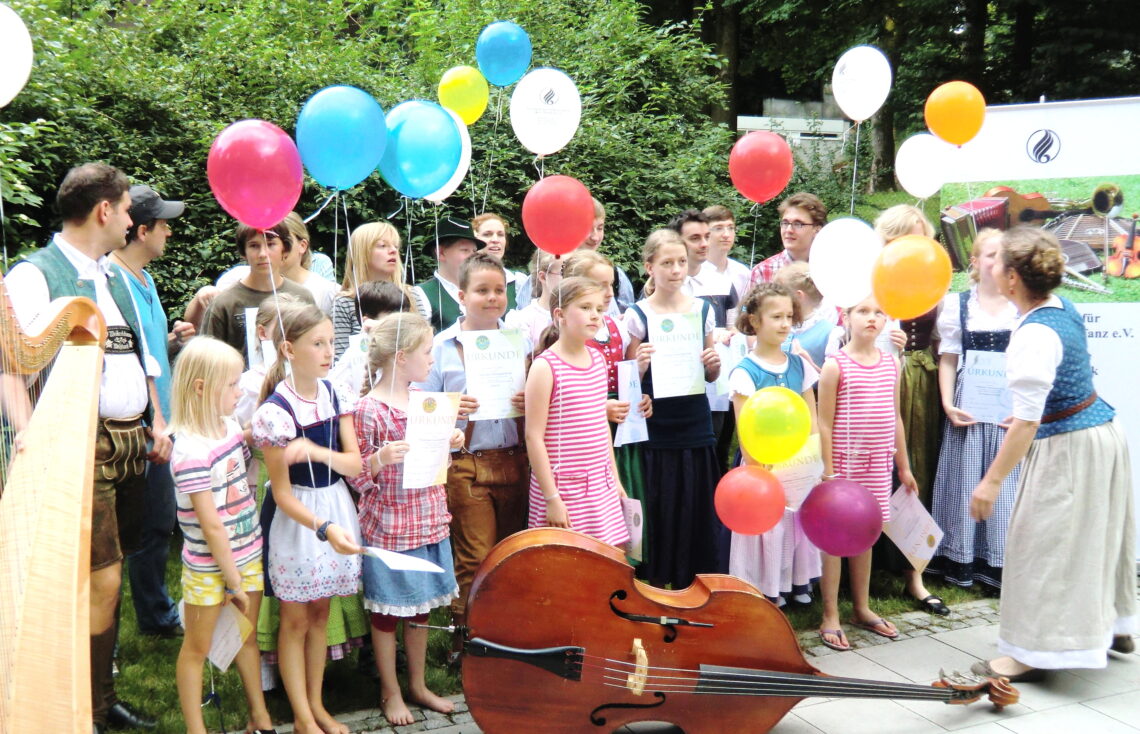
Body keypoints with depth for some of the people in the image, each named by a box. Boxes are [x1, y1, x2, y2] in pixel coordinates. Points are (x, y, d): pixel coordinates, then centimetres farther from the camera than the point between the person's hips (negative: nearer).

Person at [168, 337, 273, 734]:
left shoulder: (230, 426, -1)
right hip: (208, 567, -7)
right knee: (197, 648, 10)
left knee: (248, 637, 20)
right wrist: (233, 581, -15)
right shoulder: (192, 451, -25)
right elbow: (211, 526, -22)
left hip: (247, 555, 7)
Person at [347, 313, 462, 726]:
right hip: (389, 526, -7)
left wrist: (450, 443, 1)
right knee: (387, 613, 9)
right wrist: (380, 458, -32)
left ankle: (417, 685, 33)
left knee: (420, 609, 17)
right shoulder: (369, 409, -17)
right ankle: (390, 693, 25)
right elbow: (358, 478, -13)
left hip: (428, 521, 7)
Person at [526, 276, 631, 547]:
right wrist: (551, 498, -15)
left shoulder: (598, 360, 9)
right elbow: (534, 436, -13)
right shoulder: (545, 367, -12)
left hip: (601, 487, 7)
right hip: (564, 489, -7)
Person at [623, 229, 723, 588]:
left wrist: (714, 364, -8)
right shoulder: (637, 315, -3)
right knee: (661, 514, 2)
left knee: (699, 514, 6)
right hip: (656, 431, -3)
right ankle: (658, 584, 19)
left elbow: (710, 376, 14)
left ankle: (697, 586, 21)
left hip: (696, 428, 3)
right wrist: (640, 364, -20)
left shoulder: (702, 310, 6)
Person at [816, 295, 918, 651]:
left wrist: (904, 467, 15)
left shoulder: (892, 364, 7)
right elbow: (825, 423, -9)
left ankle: (862, 609, 27)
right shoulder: (836, 365, -9)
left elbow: (895, 418, 14)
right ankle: (830, 618, 9)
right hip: (844, 461, -5)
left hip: (878, 463, 5)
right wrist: (829, 471, -12)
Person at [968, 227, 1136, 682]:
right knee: (1096, 535, 23)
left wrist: (992, 480, -29)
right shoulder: (1062, 307, 1)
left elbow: (1027, 419, -31)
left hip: (1070, 448, -10)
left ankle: (1032, 653, 6)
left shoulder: (1035, 335, -27)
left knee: (1042, 543, -2)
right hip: (1101, 428, 10)